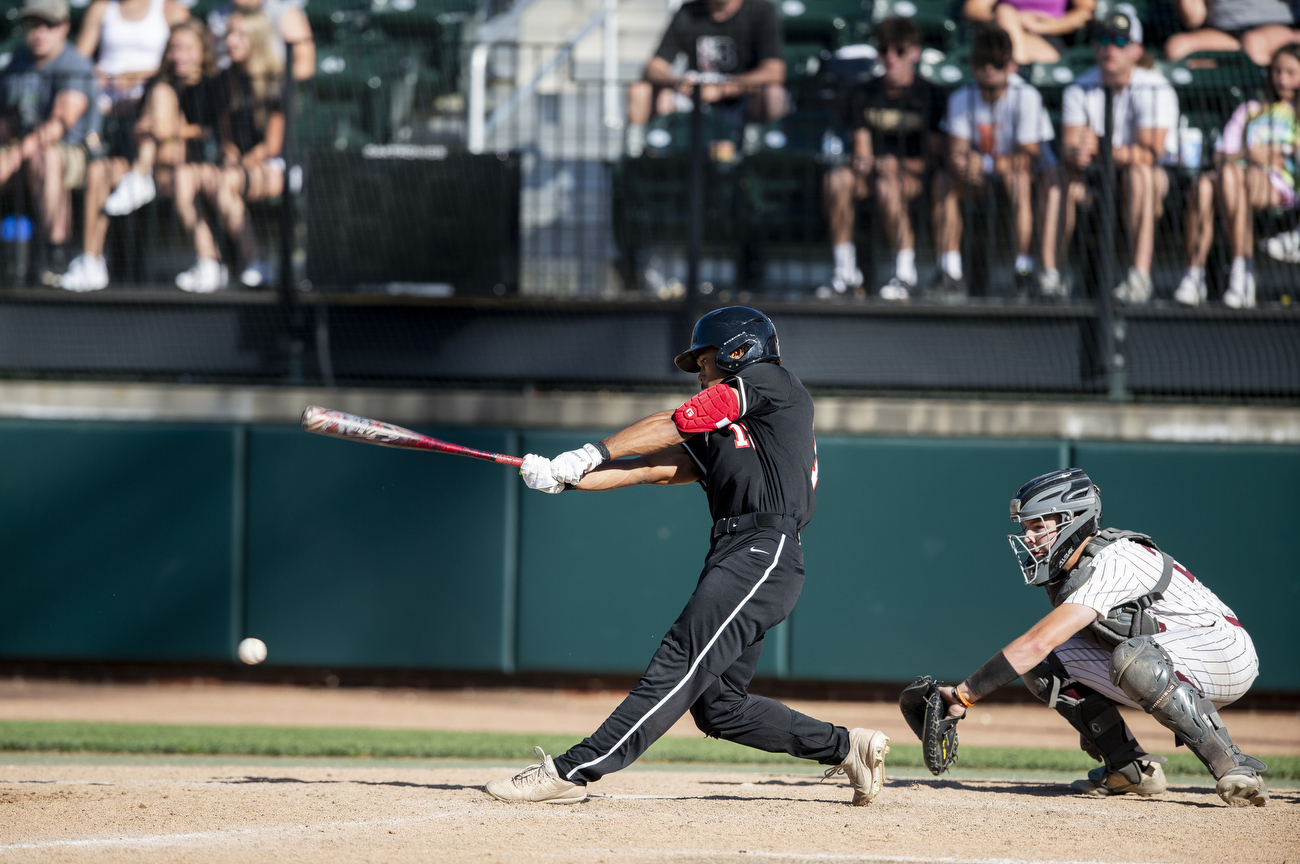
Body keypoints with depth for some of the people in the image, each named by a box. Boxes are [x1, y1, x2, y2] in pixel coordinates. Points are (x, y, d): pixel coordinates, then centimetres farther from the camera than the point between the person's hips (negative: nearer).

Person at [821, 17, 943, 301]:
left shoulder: (929, 96, 0)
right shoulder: (864, 94, 11)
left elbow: (931, 153, -4)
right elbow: (862, 146, 8)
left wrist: (899, 165, -20)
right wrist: (862, 159, -16)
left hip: (912, 173, -4)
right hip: (872, 171, 4)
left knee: (887, 184, -39)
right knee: (836, 178, -30)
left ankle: (905, 273, -30)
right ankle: (845, 270, -23)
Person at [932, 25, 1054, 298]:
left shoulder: (1026, 97, -19)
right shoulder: (962, 99, -7)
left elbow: (1028, 158, -22)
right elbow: (956, 153, -11)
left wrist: (987, 163, -36)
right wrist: (963, 165, -36)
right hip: (981, 176, 4)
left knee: (1018, 180, -36)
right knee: (944, 180, -22)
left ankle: (1024, 270, -34)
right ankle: (949, 272, -21)